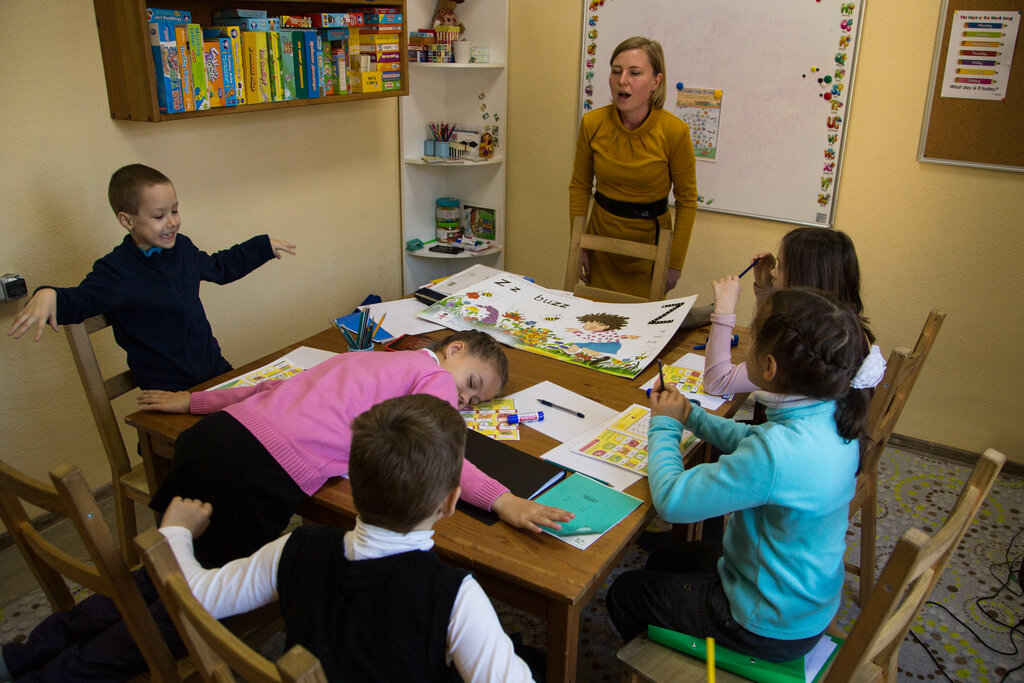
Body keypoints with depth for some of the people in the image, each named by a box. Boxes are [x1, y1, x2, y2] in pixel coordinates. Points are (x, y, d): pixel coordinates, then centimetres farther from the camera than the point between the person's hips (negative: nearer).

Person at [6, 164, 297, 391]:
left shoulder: (182, 248, 8)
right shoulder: (117, 271, -12)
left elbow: (220, 267, 27)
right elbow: (79, 301, -22)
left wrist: (264, 246, 35)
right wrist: (49, 296, -45)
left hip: (214, 368, 7)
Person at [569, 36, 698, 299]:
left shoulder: (674, 132, -17)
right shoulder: (592, 124, -9)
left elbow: (687, 201, -7)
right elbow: (580, 185, 5)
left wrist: (675, 264, -6)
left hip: (649, 240, -2)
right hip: (601, 234, 2)